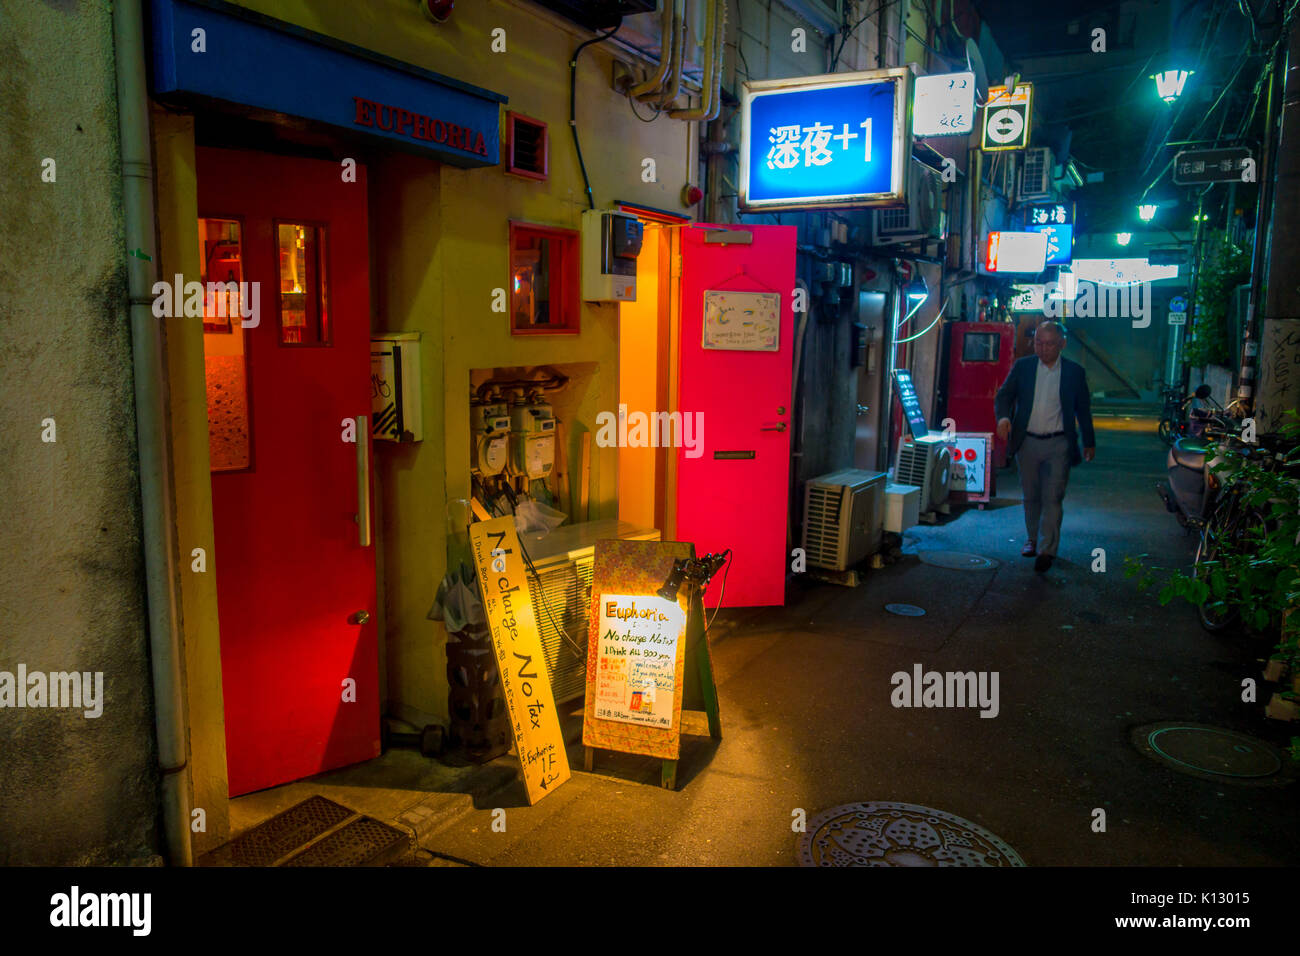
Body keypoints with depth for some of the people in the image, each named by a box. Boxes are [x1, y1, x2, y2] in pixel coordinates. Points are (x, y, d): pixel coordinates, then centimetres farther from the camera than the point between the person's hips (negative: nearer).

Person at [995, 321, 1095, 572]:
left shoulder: (1074, 371, 2)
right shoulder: (1022, 366, 3)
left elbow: (1083, 408, 10)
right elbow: (1004, 395, -1)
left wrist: (1089, 442, 16)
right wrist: (1003, 417, -22)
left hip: (1058, 445, -2)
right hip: (1027, 442, 2)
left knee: (1052, 498, -7)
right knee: (1031, 496, 12)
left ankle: (1047, 550, -5)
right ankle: (1032, 538, 29)